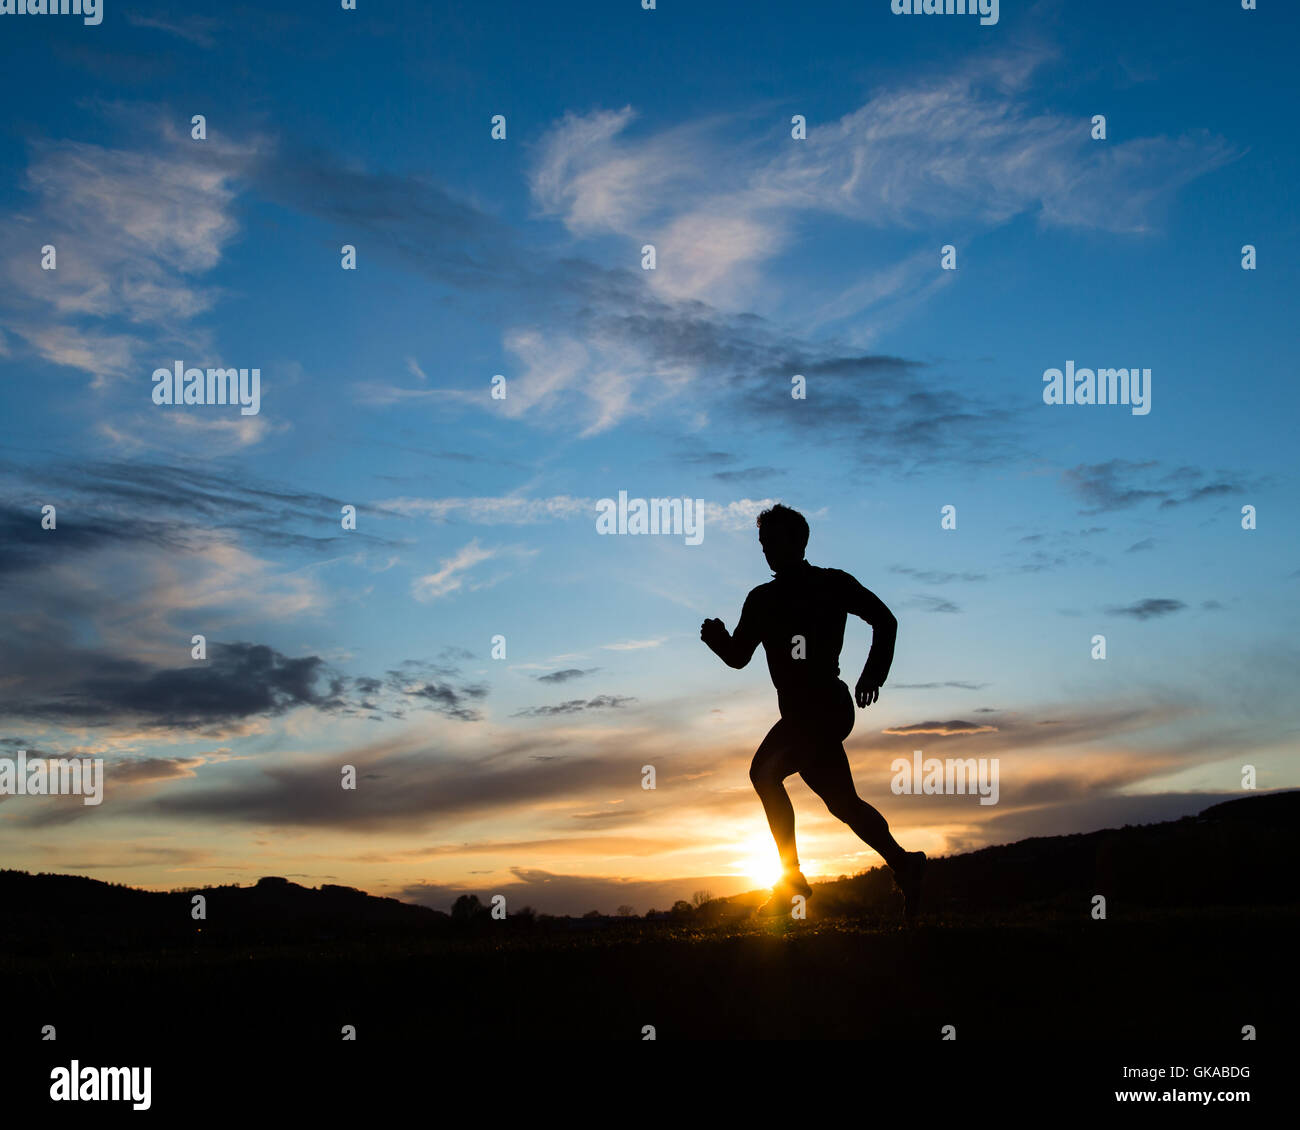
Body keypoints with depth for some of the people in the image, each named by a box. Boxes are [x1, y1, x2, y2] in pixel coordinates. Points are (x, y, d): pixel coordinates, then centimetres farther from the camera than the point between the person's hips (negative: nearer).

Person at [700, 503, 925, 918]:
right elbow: (739, 656, 10)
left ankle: (792, 878, -16)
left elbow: (885, 620, 6)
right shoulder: (762, 598, 14)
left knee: (765, 770, -18)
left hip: (826, 705, -7)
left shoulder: (832, 583, -1)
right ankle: (903, 864, 18)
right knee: (842, 801, 8)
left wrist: (873, 674, -3)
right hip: (800, 712, 7)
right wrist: (718, 638, -12)